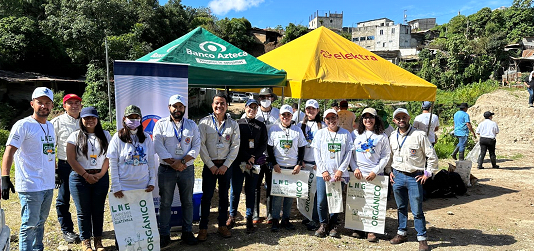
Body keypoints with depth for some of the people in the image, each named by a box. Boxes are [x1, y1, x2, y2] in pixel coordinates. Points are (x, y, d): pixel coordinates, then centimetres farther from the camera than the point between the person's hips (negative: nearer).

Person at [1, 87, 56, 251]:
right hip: (30, 186, -7)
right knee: (30, 224, -2)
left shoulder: (50, 126, 13)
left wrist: (56, 172, 24)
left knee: (40, 222, 17)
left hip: (48, 185, 7)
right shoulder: (23, 125, -9)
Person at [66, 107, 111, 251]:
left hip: (101, 178, 2)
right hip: (80, 178, -2)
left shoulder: (105, 135, 9)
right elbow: (71, 159, -4)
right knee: (83, 212, 4)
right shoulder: (75, 136, 3)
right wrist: (86, 175, -10)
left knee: (98, 210, 6)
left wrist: (101, 174, -8)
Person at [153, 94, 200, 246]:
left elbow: (196, 147, -1)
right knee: (165, 203, 6)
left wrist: (182, 161, -14)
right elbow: (158, 147, -7)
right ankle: (164, 234, 18)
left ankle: (187, 232, 23)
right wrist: (173, 163, -15)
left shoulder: (192, 125, 7)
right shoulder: (161, 124, 2)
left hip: (187, 169, 2)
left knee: (187, 202, 10)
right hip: (166, 169, -2)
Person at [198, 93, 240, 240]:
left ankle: (222, 225, 22)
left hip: (226, 166, 2)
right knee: (206, 197, 2)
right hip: (210, 165, -1)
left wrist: (225, 165, -7)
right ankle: (203, 228, 12)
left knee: (224, 196, 10)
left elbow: (235, 147, 1)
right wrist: (211, 165, -8)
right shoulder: (204, 123, -1)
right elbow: (201, 145, -5)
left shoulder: (233, 124, 3)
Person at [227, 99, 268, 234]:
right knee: (235, 190, 2)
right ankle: (232, 216, 16)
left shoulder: (261, 126, 11)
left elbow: (264, 145, 5)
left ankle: (249, 219, 12)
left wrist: (253, 157, -9)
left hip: (254, 162, 1)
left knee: (251, 191, 5)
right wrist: (247, 158, -9)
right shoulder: (238, 124, 5)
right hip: (238, 162, -1)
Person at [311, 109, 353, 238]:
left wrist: (340, 170, -7)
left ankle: (333, 225, 22)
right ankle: (323, 224, 18)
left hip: (340, 173, 0)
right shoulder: (320, 133, 7)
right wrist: (323, 170, -6)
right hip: (323, 173, 0)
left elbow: (348, 153, 1)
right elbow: (317, 153, 3)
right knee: (321, 202, -3)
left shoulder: (346, 134, 6)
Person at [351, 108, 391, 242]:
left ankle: (371, 231, 9)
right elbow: (350, 153, 9)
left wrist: (375, 171, -8)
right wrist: (355, 168, -3)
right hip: (358, 175, 2)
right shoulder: (355, 134, 9)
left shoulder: (382, 136, 4)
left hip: (375, 175, -2)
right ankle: (359, 229, 18)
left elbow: (386, 156, 1)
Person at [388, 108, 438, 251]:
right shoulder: (392, 137, 7)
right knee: (401, 207, 16)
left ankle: (422, 239, 12)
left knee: (417, 210, 0)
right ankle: (402, 233, 29)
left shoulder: (419, 135, -8)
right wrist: (390, 171, 12)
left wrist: (427, 173, -5)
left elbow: (432, 156, -4)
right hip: (397, 176, 4)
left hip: (414, 177, -4)